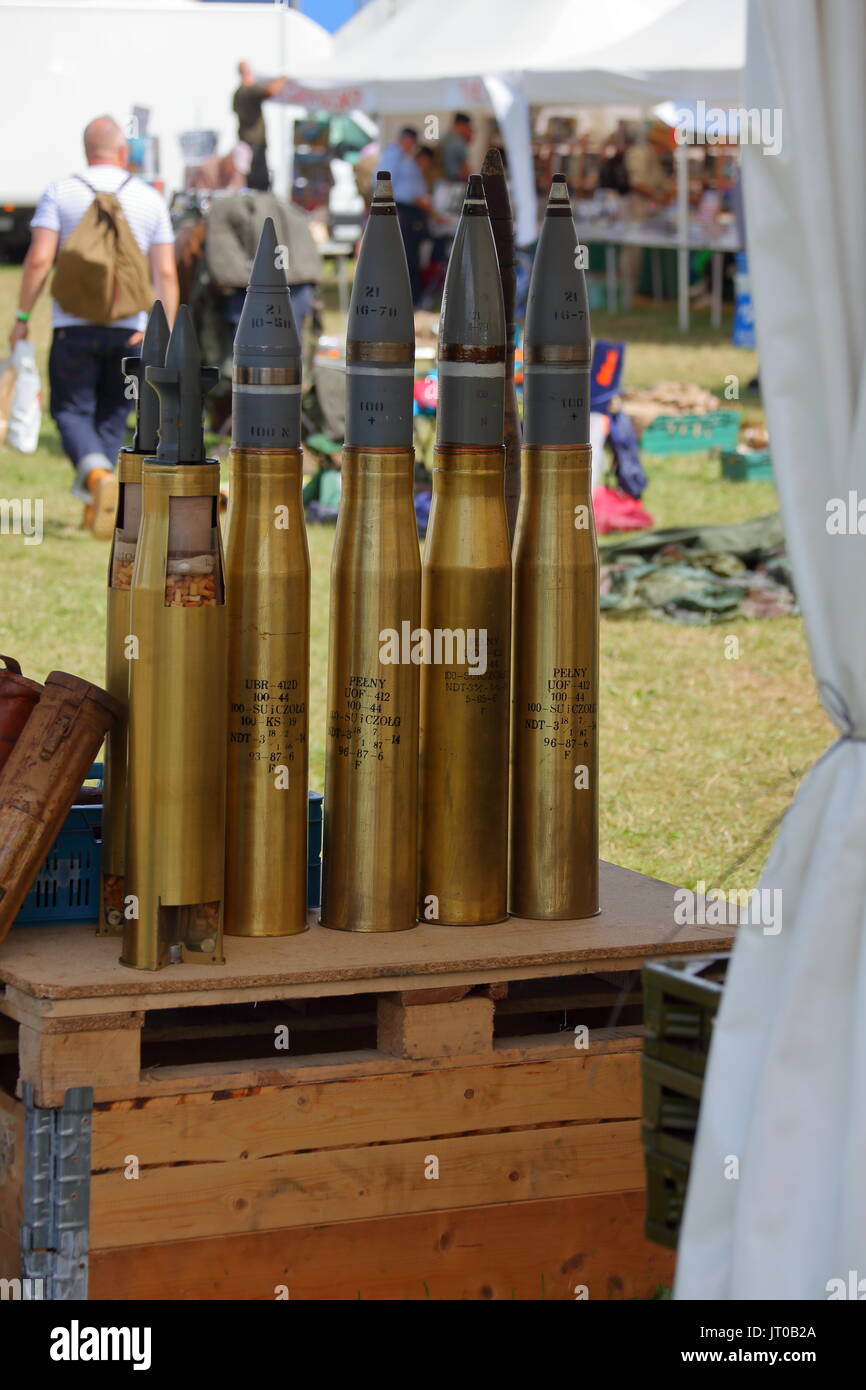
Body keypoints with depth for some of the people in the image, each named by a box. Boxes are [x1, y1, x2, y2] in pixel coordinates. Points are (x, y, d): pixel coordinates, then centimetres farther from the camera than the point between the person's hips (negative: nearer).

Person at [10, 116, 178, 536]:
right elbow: (166, 273, 0)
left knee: (71, 410, 4)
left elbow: (39, 260, -8)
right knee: (112, 415, 15)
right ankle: (93, 503, 10)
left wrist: (22, 317, 0)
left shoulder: (60, 193, 0)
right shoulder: (150, 198, 6)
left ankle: (97, 474, -25)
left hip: (75, 325, -2)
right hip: (131, 328, 2)